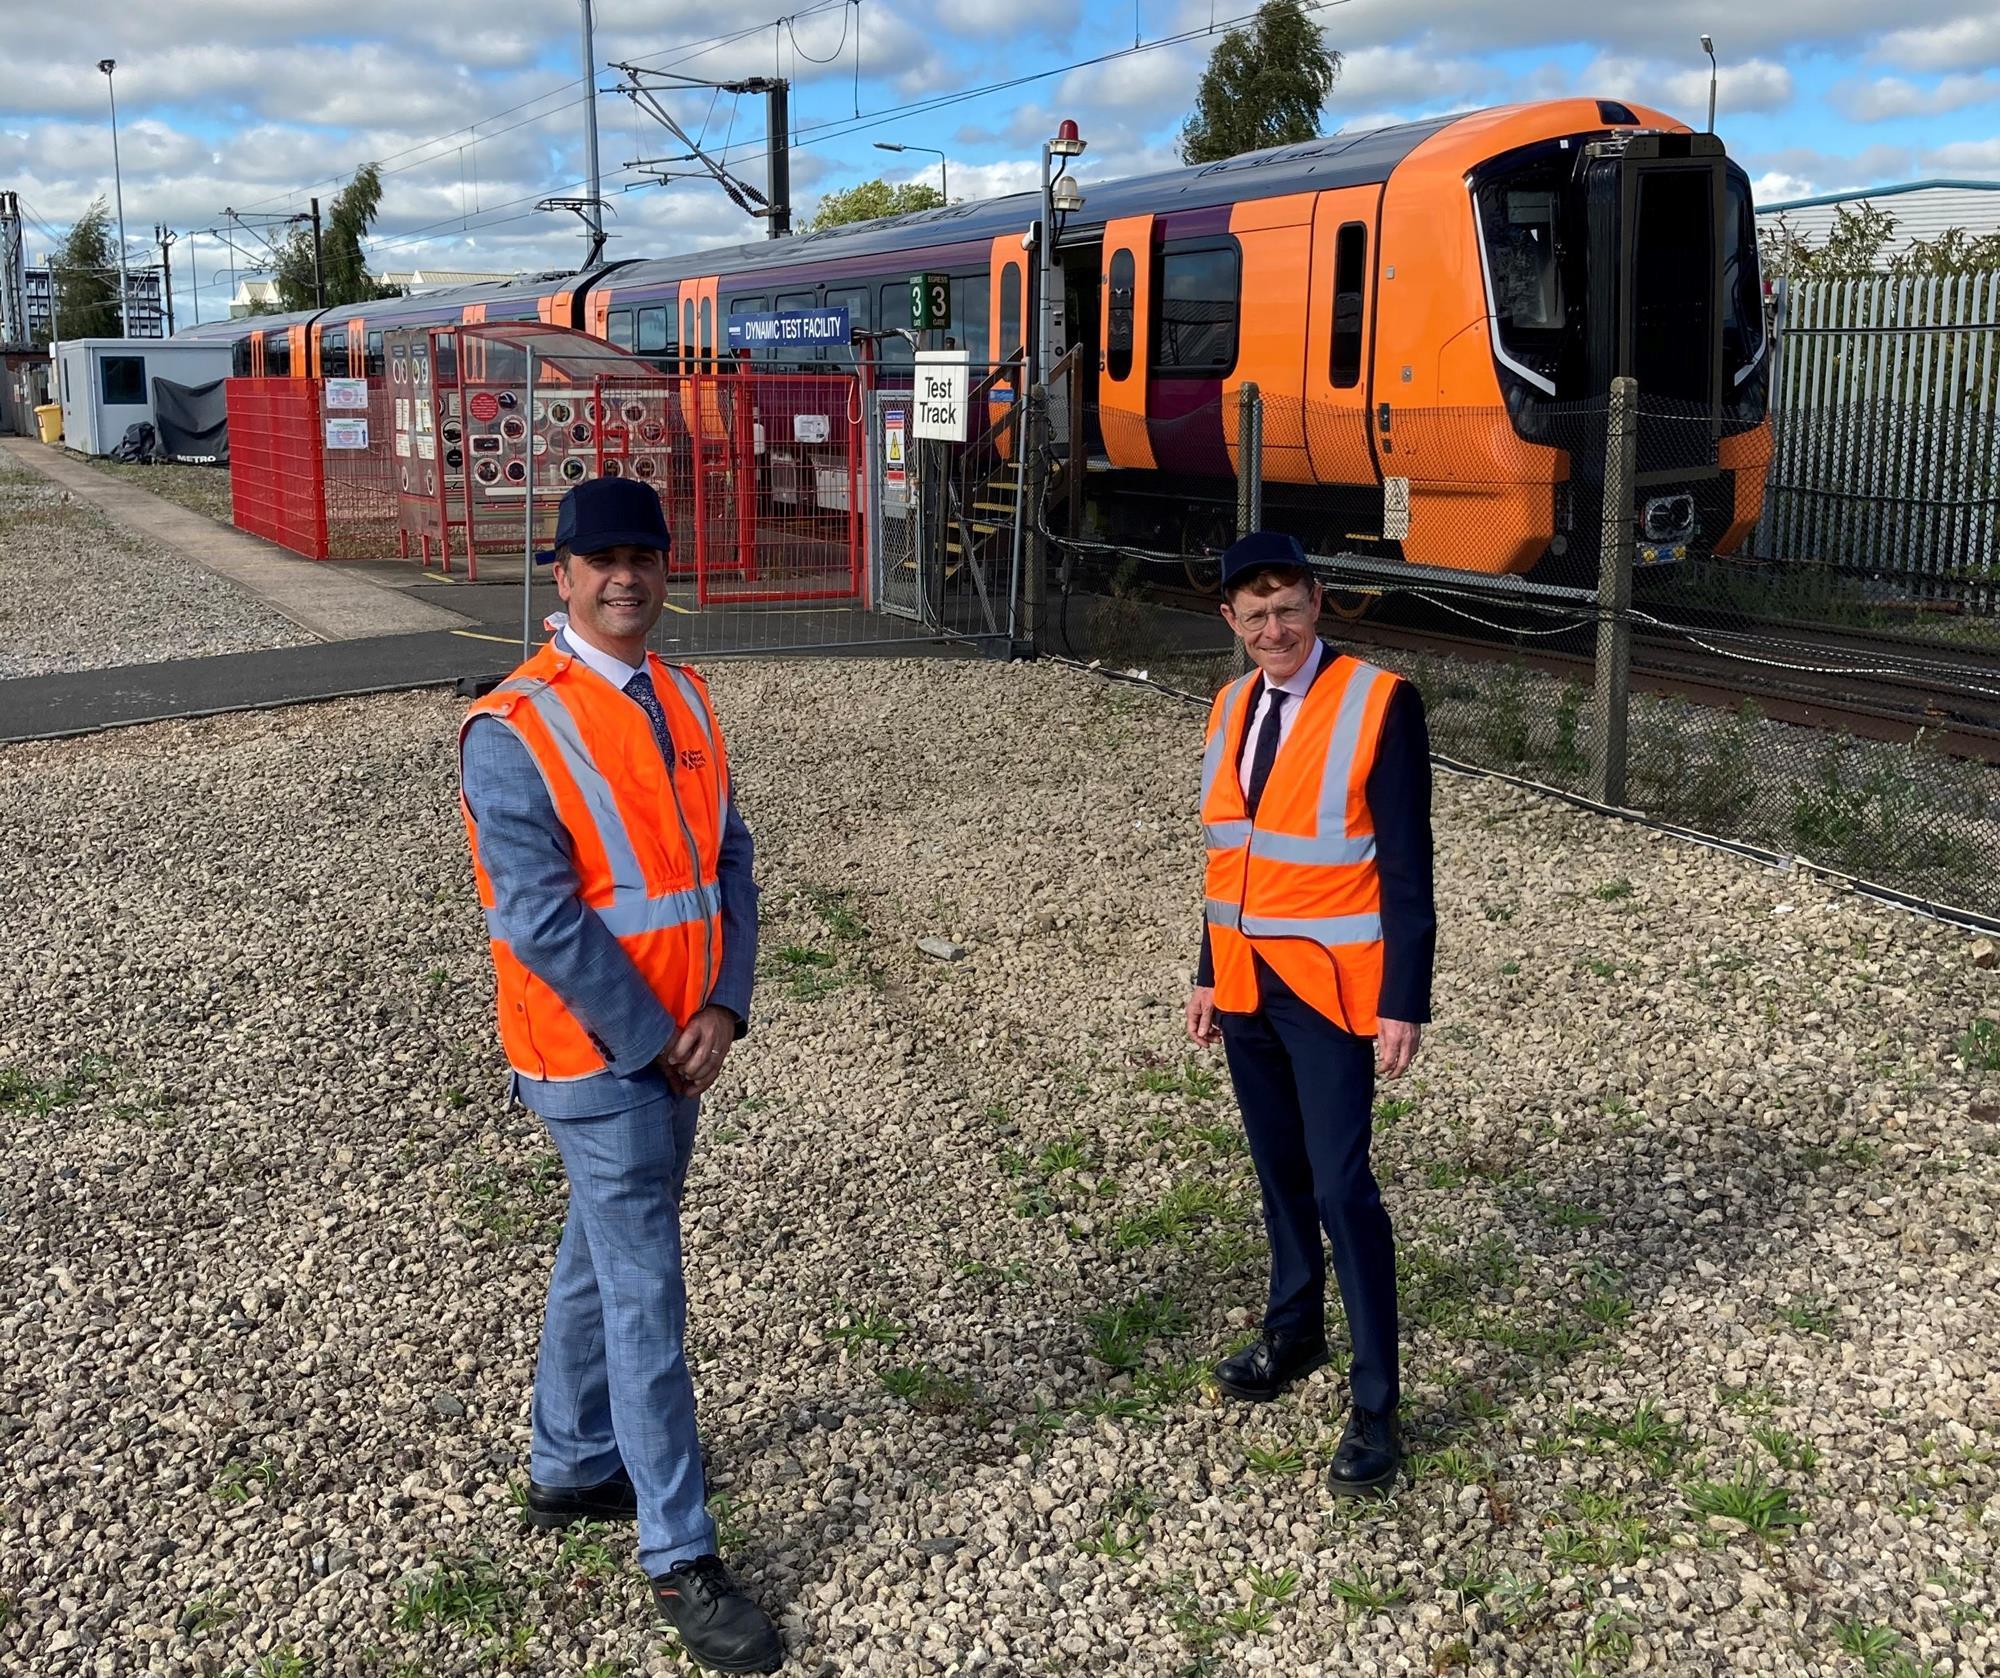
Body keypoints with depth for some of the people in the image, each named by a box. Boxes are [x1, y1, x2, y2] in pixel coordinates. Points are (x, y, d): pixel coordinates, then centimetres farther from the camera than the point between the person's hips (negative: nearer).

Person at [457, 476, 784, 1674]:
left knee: (603, 1257, 20)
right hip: (596, 1056, -7)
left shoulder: (684, 701, 6)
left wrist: (722, 1010, -7)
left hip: (681, 1043, 7)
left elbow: (729, 862, 5)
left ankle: (570, 1472, 38)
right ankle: (681, 1557, 9)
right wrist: (652, 1041, -15)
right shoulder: (514, 730, -16)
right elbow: (541, 918, -20)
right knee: (646, 1294, -2)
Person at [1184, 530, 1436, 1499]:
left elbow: (1405, 867, -13)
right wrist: (1209, 974, 15)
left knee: (1342, 1187, -5)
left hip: (1327, 988, -6)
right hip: (1246, 982, 6)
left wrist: (1403, 1004, -15)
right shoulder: (1233, 706, 7)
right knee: (1279, 1171, 18)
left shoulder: (1379, 703, -13)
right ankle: (1294, 1334, 36)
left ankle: (1375, 1407, 5)